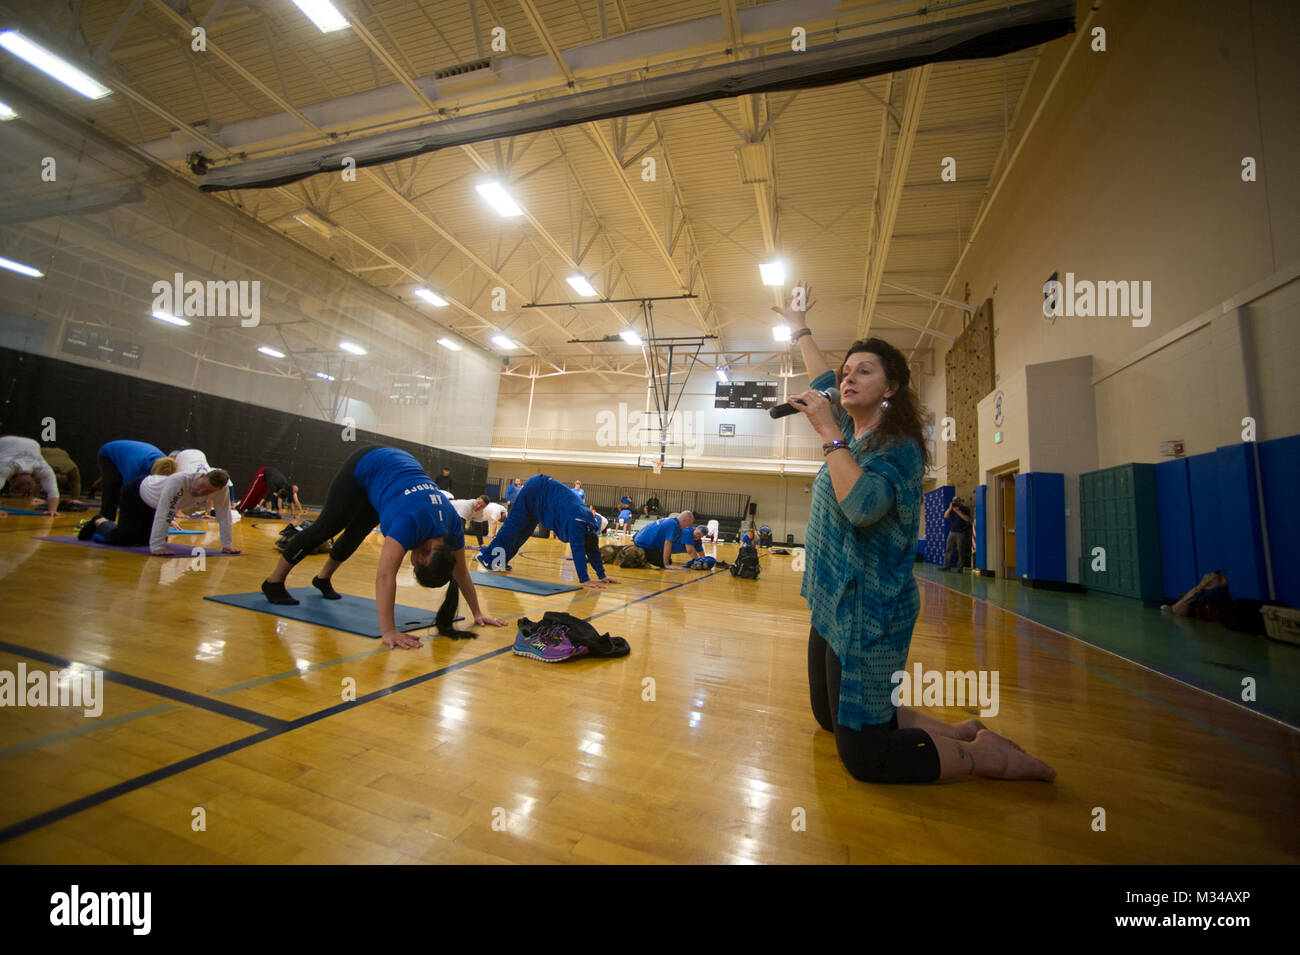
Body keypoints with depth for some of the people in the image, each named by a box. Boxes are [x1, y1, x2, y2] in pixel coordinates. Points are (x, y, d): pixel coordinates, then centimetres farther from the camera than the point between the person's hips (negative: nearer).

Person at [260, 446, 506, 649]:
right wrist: (388, 632, -48)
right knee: (326, 527, 5)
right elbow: (385, 577, -45)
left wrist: (478, 613, -6)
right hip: (364, 467, -5)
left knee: (356, 533, 18)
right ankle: (274, 582, 23)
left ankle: (323, 579, 41)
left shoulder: (453, 528, -21)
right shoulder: (410, 524, -40)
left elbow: (461, 574, -9)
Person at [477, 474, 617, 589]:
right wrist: (584, 580, -44)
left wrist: (601, 576, -5)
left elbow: (594, 549, -3)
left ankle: (501, 560, 26)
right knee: (512, 528, 2)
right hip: (534, 491, -7)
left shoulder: (591, 523, -10)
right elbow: (577, 551, -41)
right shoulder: (577, 522, -34)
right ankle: (487, 557, 17)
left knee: (521, 533, 14)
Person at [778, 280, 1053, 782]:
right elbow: (824, 383, 25)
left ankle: (986, 755, 15)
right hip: (834, 607, 9)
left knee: (863, 758, -3)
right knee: (829, 717, 21)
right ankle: (958, 732, 28)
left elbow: (863, 505, -35)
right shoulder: (853, 432, 9)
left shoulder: (898, 447, -16)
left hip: (866, 615, -9)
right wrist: (800, 328, 34)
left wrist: (828, 432, -27)